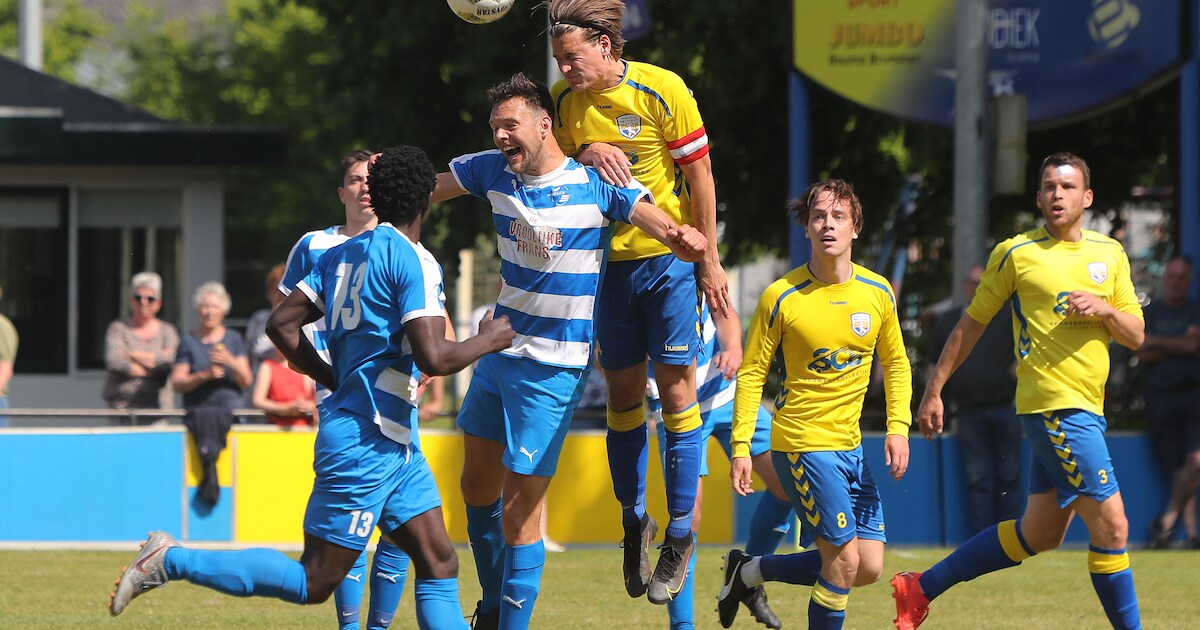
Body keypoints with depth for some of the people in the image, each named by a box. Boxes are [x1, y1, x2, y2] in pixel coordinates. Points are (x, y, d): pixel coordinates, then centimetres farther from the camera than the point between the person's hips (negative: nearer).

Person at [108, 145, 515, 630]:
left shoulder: (340, 254, 10)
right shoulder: (414, 261, -15)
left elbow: (282, 324, 9)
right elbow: (434, 358, -23)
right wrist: (488, 340, -5)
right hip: (368, 442, -10)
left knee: (440, 565, 8)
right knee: (314, 583, -5)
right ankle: (172, 560, -3)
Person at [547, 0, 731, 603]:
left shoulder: (663, 90, -15)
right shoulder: (564, 98, -2)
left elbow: (700, 176, -8)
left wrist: (709, 261, -7)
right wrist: (585, 153, -16)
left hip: (670, 257, -4)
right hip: (607, 259, 4)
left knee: (675, 384, -4)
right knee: (622, 391, 8)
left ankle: (679, 534, 3)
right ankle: (633, 522, 22)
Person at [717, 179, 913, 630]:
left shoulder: (878, 292, 2)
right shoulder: (781, 297, -11)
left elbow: (895, 363, 14)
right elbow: (751, 372, -5)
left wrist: (898, 427, 1)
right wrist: (741, 446, -10)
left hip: (850, 447, 6)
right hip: (802, 442, -6)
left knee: (869, 568, 5)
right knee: (844, 561, -12)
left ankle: (749, 572, 22)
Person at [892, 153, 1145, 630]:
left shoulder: (1110, 254, 12)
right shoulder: (1016, 254, -2)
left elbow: (1135, 337, 12)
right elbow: (971, 324, 5)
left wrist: (1104, 309, -9)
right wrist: (933, 390, 5)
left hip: (1087, 408, 7)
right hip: (1053, 406, -7)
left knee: (1040, 533, 12)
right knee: (1111, 526, -12)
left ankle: (922, 588, 22)